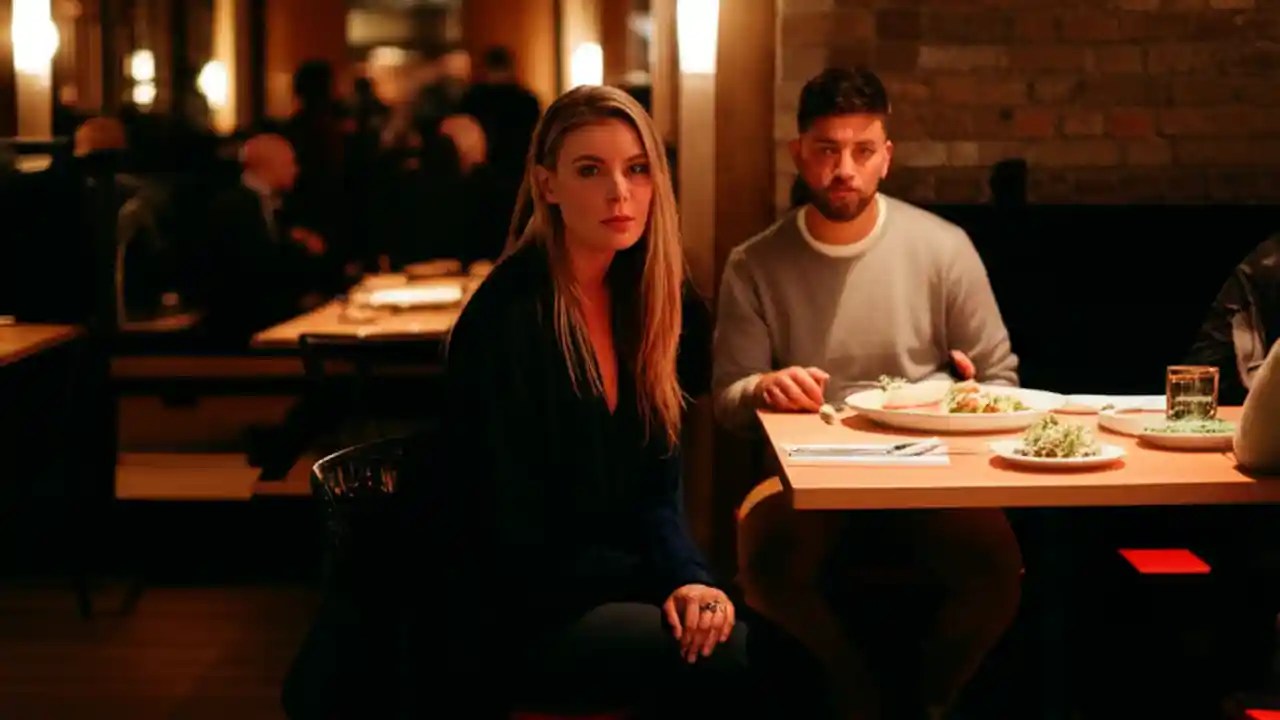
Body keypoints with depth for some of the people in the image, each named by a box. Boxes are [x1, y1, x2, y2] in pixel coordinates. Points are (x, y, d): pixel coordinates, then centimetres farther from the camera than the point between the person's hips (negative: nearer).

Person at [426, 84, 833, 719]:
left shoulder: (635, 296, 4)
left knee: (789, 644, -11)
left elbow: (655, 486, 5)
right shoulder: (507, 320, -21)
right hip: (509, 614, -7)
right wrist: (670, 577, -10)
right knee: (758, 662, -20)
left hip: (605, 582, 7)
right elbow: (513, 543, -19)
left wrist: (685, 576, -16)